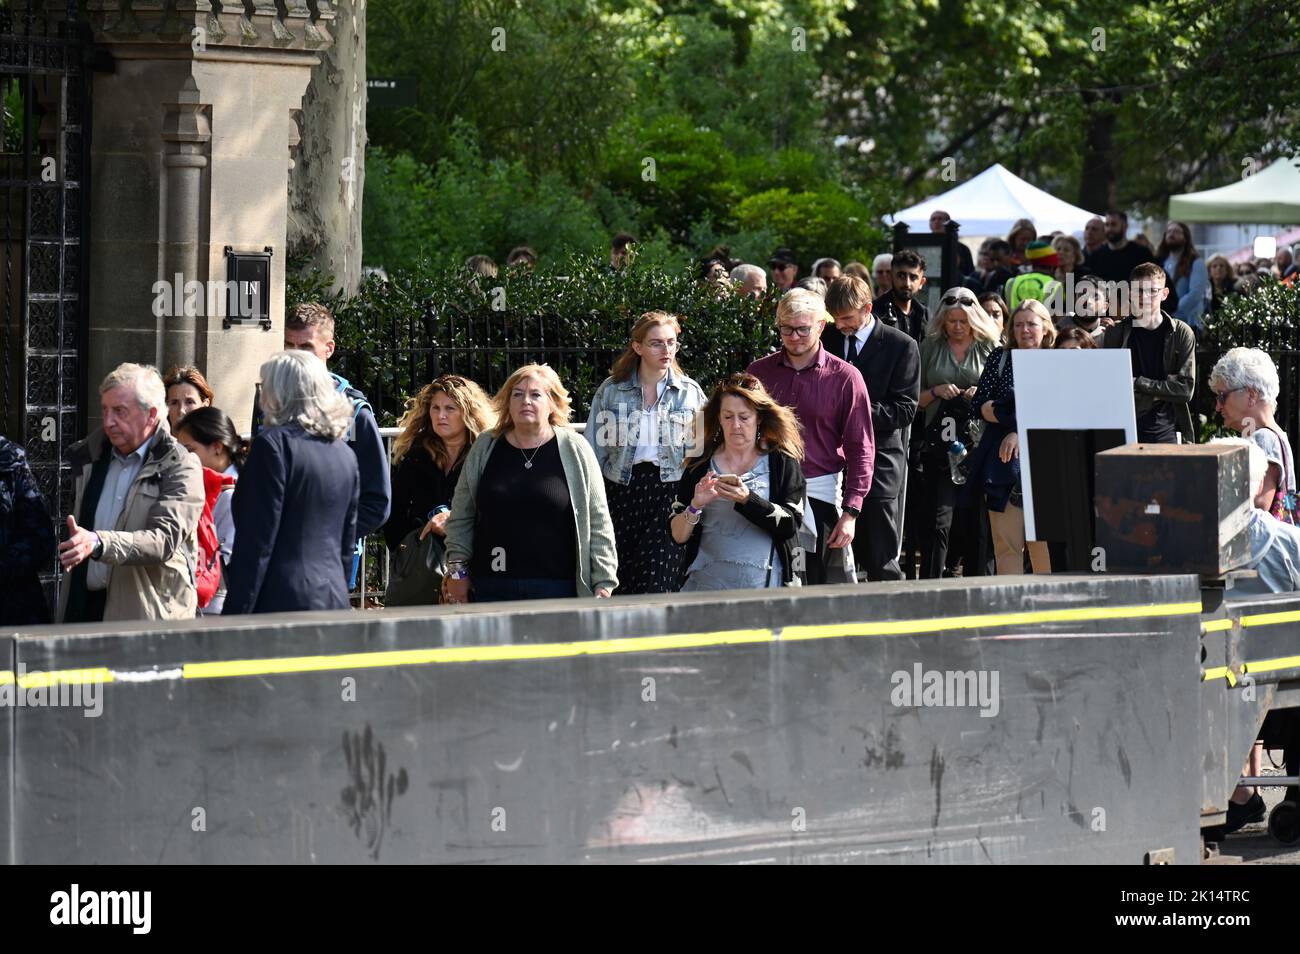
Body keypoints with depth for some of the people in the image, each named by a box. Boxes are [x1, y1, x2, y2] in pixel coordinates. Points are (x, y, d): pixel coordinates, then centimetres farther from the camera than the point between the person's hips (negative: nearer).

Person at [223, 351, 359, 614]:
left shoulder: (274, 444, -8)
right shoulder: (345, 454, 16)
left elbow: (256, 542, -12)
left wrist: (234, 613, -12)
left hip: (281, 602, -8)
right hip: (333, 600, 8)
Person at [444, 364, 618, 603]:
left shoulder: (575, 449, 4)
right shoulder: (485, 447, 11)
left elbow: (599, 523, 4)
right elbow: (461, 518, 16)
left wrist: (603, 583, 0)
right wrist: (457, 569, 9)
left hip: (559, 590, -2)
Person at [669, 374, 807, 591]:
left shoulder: (781, 463, 8)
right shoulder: (699, 466, 13)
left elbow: (790, 525, -5)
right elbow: (677, 537, 10)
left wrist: (747, 500, -18)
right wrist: (696, 506, -9)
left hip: (764, 584, -1)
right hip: (706, 581, 1)